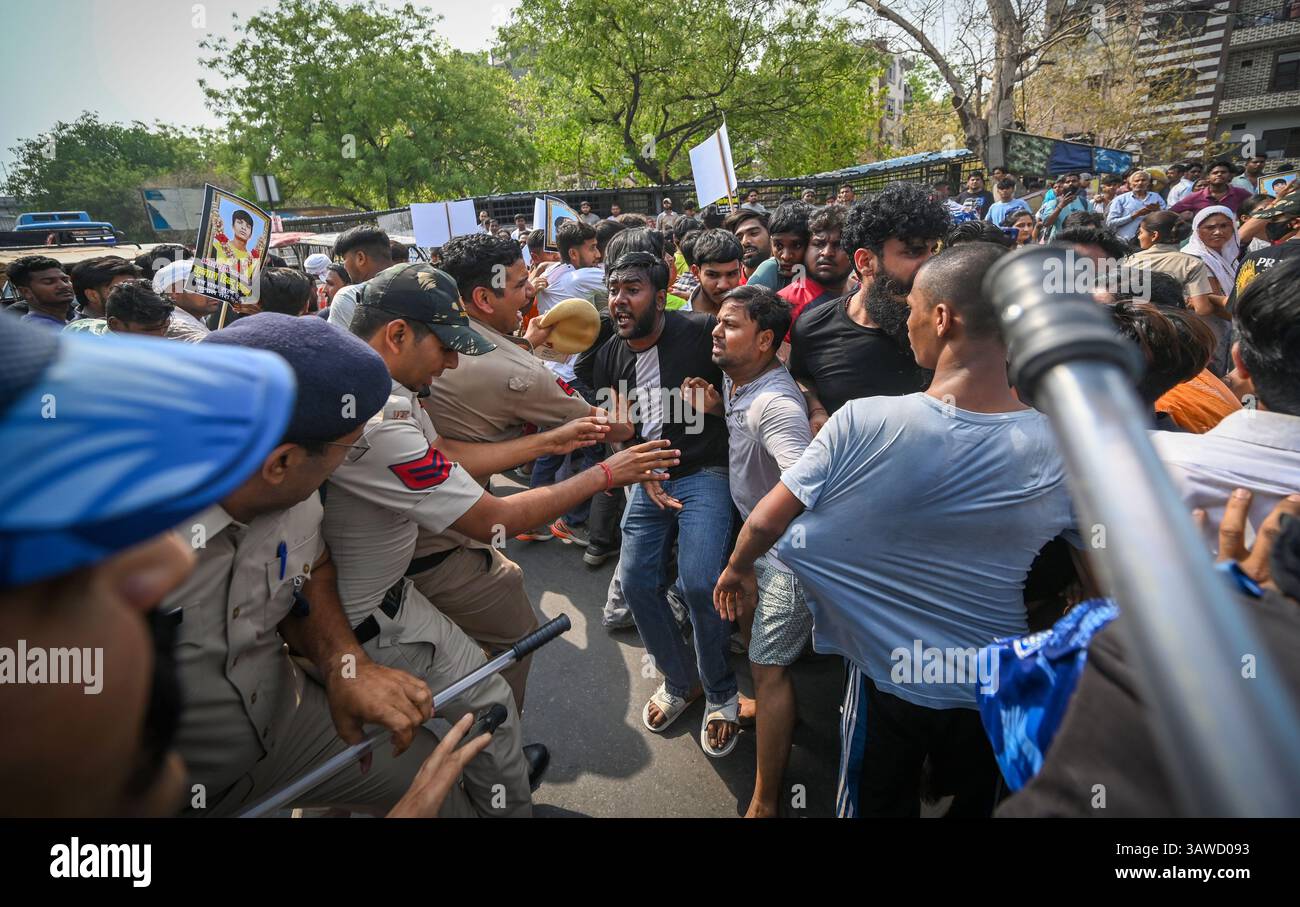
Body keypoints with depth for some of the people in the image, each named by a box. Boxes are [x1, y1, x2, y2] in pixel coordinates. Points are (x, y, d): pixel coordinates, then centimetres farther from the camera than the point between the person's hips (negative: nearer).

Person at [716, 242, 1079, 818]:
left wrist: (738, 567, 6)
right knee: (972, 802, 30)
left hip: (886, 678, -1)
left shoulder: (864, 422, -26)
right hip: (998, 688, 2)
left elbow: (764, 523, -14)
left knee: (878, 805, 25)